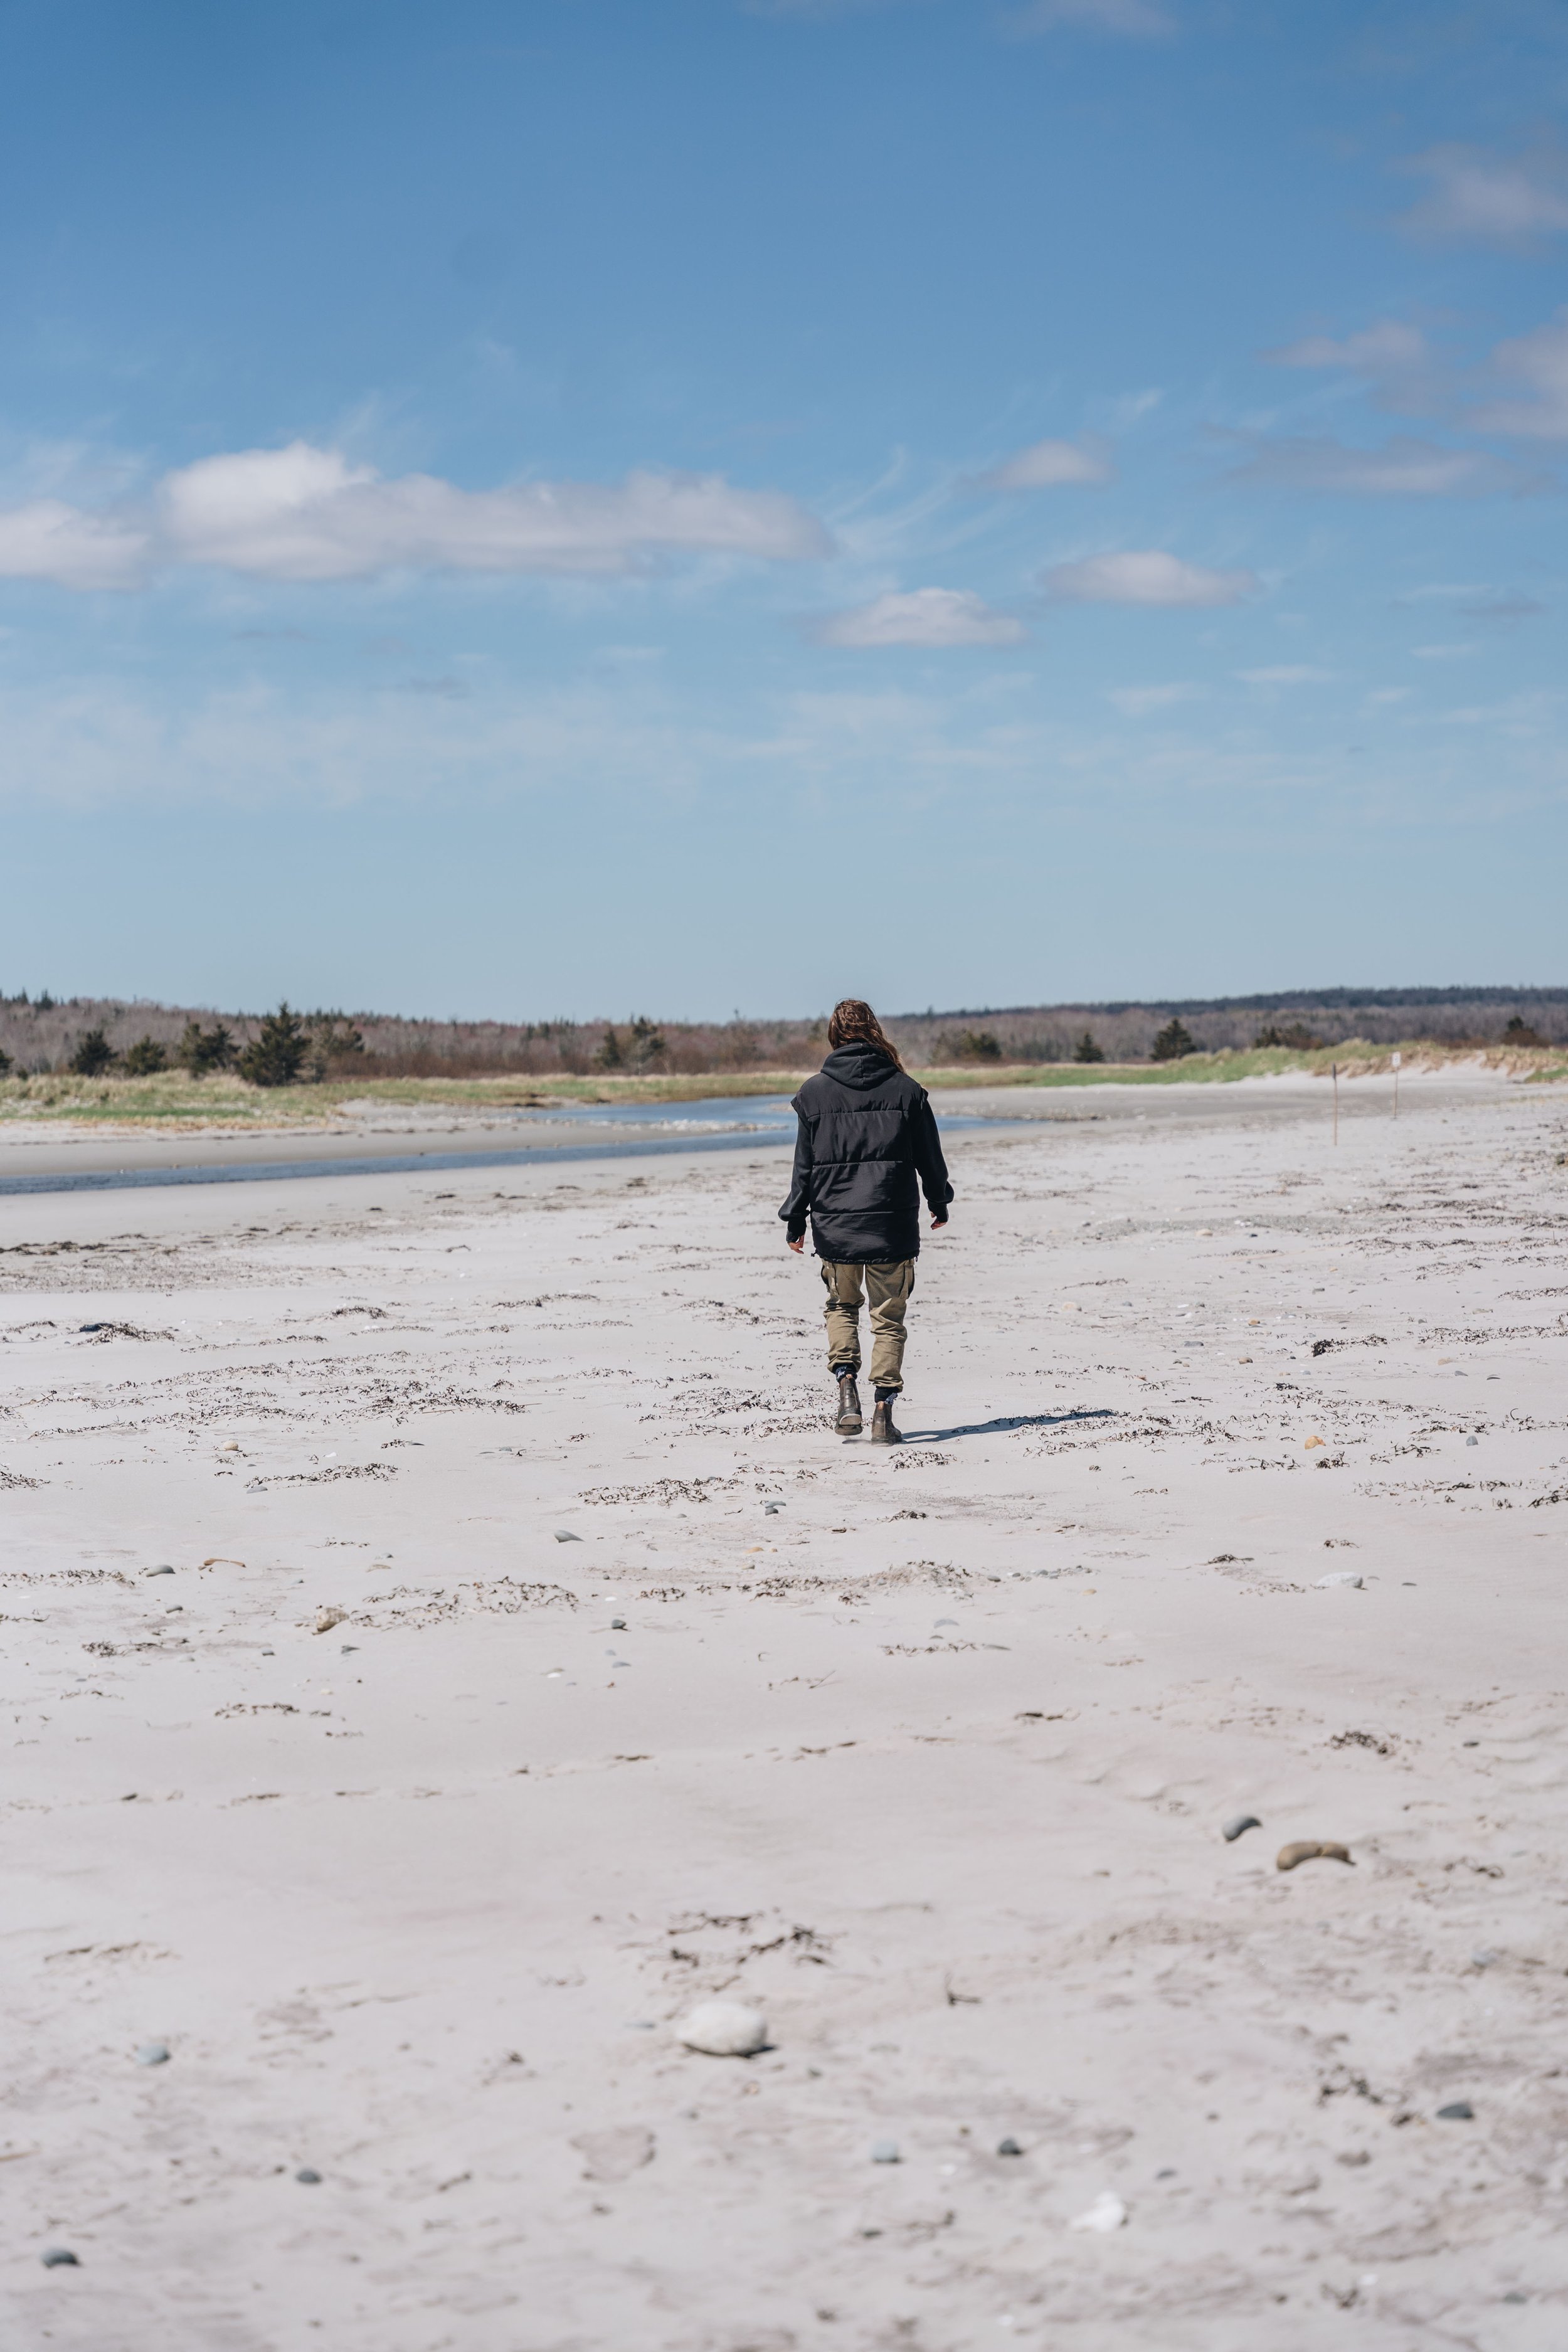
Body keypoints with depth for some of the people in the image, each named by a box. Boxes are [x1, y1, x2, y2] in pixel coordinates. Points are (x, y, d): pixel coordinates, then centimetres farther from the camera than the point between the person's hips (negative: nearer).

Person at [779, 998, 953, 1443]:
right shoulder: (905, 1088, -1)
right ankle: (883, 1412, 0)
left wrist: (795, 1221, 9)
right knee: (889, 1318, 8)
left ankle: (847, 1389, -1)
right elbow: (930, 1156, 6)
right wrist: (939, 1202, 22)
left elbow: (804, 1165, 1)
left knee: (841, 1306, 20)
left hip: (834, 1223, 0)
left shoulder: (815, 1092, -2)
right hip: (893, 1223, 0)